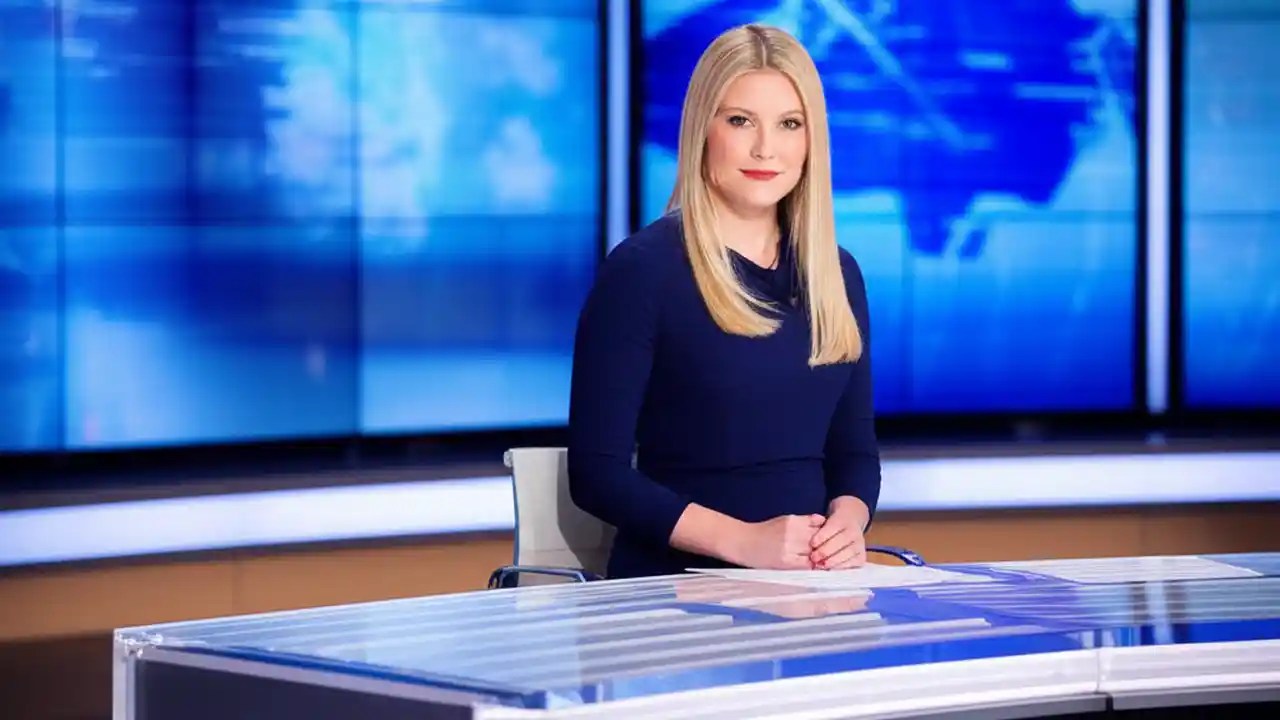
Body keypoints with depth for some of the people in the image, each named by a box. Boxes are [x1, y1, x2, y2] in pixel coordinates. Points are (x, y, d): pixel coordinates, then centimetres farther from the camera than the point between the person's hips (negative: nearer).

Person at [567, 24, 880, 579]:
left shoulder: (837, 274, 11)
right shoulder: (641, 269, -6)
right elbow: (597, 471, -9)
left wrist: (848, 521, -5)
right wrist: (742, 539, -18)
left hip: (805, 585, 4)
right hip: (675, 586, -4)